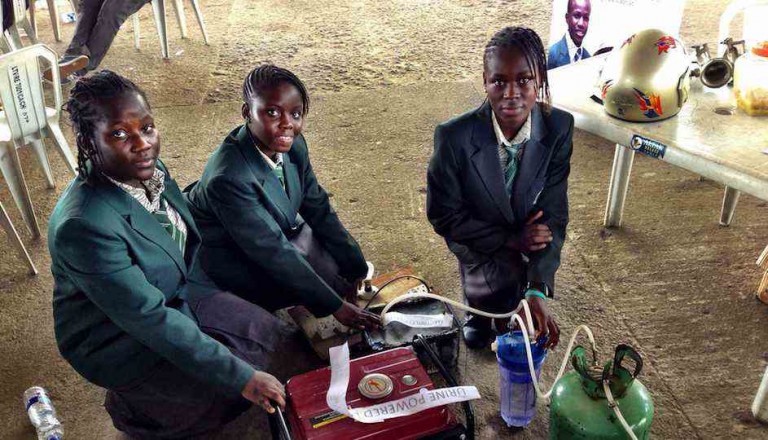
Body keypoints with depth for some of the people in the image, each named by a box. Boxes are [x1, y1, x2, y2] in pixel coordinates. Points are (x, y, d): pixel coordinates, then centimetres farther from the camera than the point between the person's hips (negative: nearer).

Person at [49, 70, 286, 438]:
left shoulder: (146, 170, -12)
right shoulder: (84, 226, -36)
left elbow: (187, 238, 7)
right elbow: (148, 319, -33)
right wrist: (241, 377, -30)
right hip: (117, 338, -7)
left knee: (261, 330, 4)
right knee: (228, 383, -14)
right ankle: (133, 410, 13)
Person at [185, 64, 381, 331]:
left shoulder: (293, 145, -14)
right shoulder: (228, 178, -36)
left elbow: (319, 209, -4)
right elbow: (272, 253, -33)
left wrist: (357, 271, -7)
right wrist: (335, 306, -29)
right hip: (227, 257, -7)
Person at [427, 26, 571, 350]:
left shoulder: (559, 128, -21)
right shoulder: (454, 137, -28)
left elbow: (553, 213, -19)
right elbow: (443, 215, -17)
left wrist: (537, 288, -29)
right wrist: (510, 239, -23)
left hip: (528, 238, 2)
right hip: (479, 239, -1)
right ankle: (477, 311, 17)